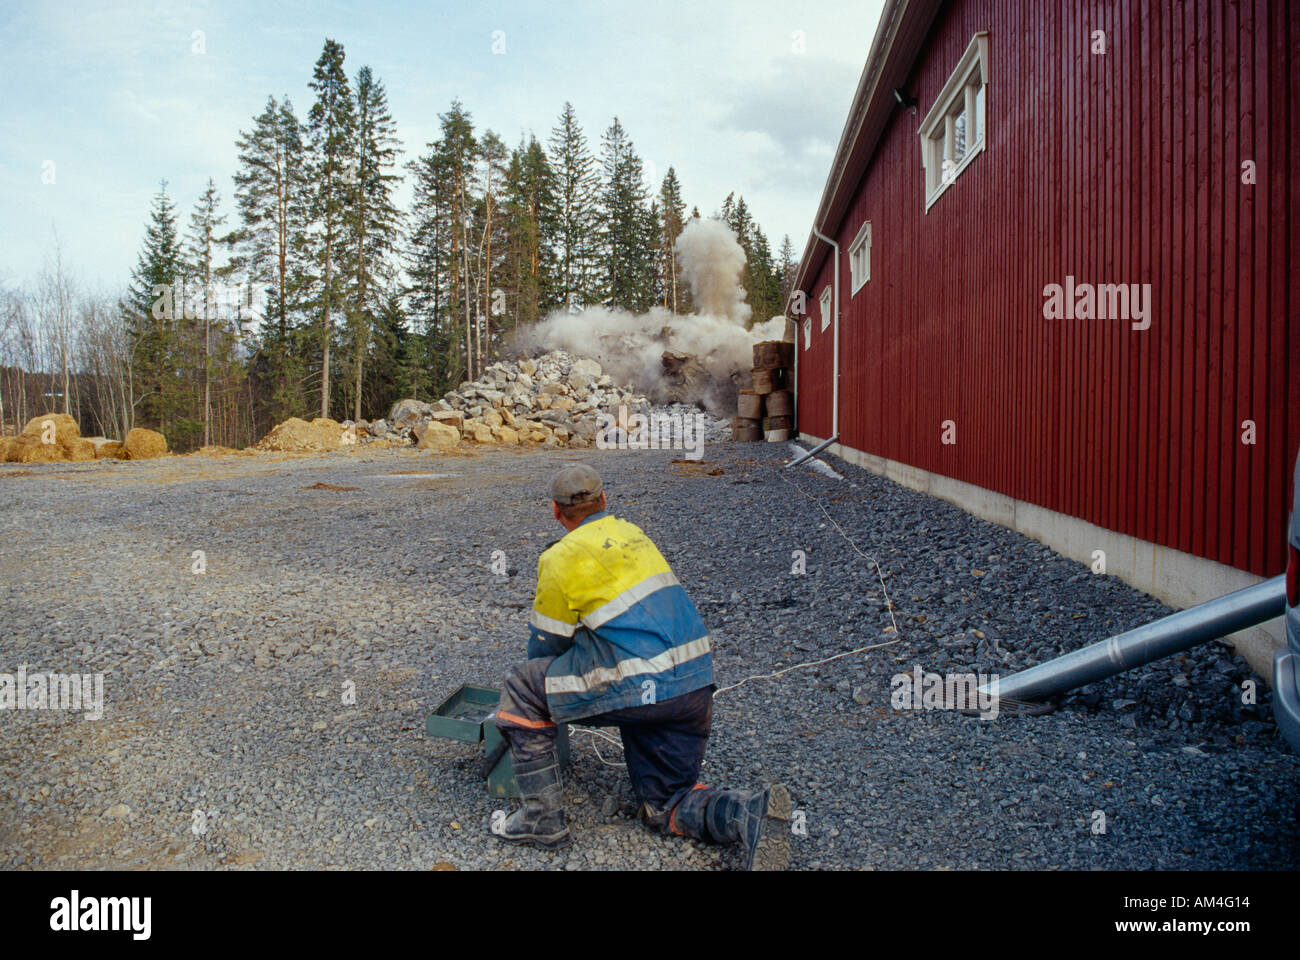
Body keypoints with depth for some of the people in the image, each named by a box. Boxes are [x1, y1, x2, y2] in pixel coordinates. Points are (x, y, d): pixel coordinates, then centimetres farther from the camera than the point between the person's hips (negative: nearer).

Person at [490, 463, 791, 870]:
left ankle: (543, 817, 11)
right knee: (667, 807, 19)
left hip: (640, 690, -7)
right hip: (695, 685, 8)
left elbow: (547, 645, 6)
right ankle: (751, 812, -8)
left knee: (521, 687, 9)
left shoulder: (562, 558, -5)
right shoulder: (633, 534, 17)